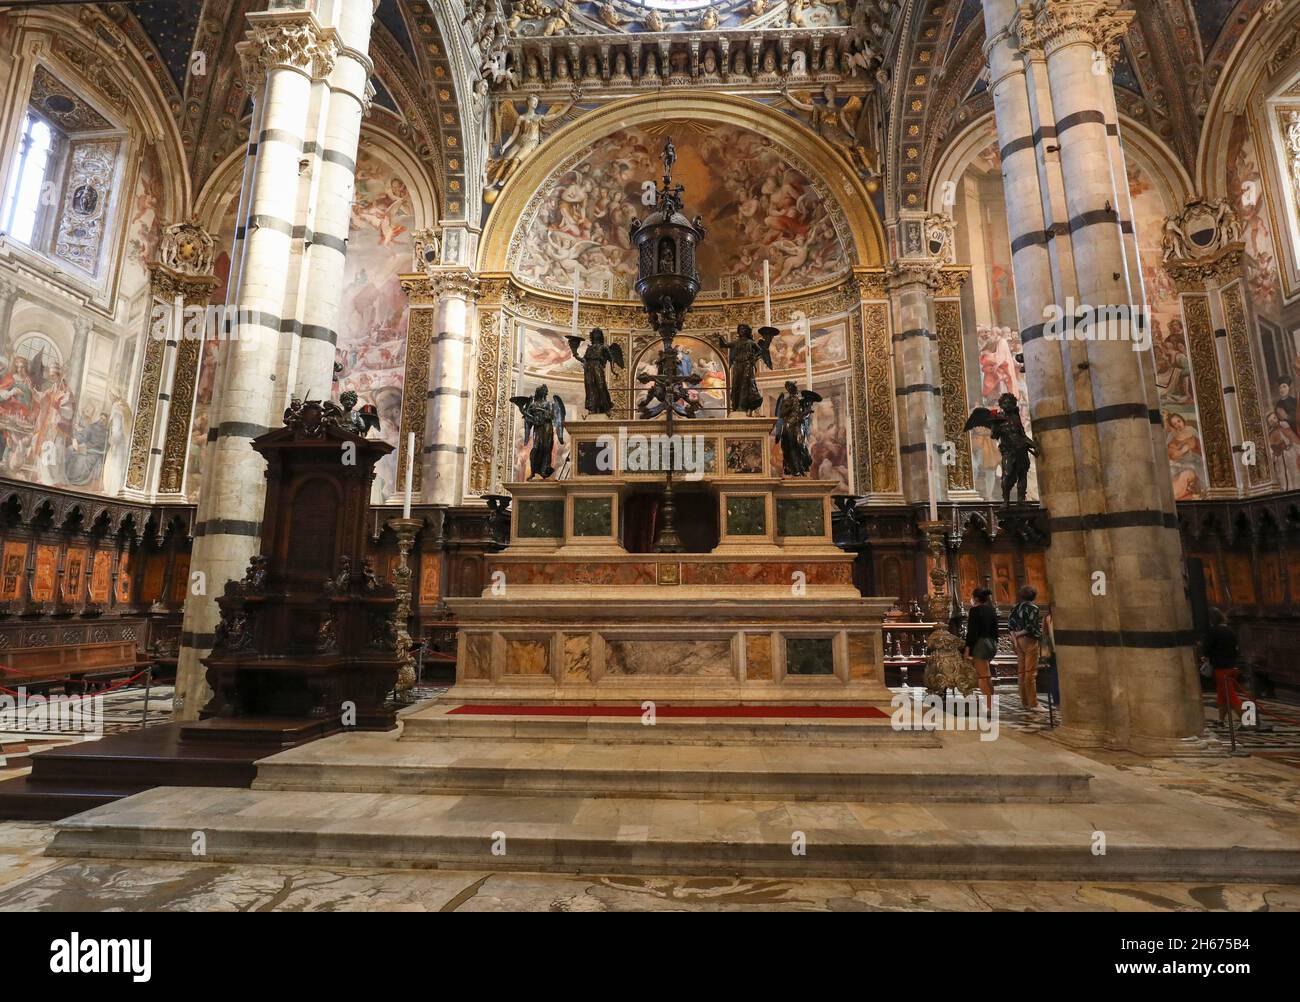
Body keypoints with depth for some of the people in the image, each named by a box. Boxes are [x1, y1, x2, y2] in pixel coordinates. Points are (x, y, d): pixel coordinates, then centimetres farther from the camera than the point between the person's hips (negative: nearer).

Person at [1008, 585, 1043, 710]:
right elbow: (1032, 627, -17)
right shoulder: (1033, 608, -9)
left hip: (1019, 640, 7)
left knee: (1022, 671, 10)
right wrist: (1020, 633, -6)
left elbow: (1010, 622, 4)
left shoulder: (1016, 607, 10)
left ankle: (1025, 702, 16)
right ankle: (1033, 703, -4)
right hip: (1030, 640, -7)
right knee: (1031, 672, -6)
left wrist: (1014, 635, -3)